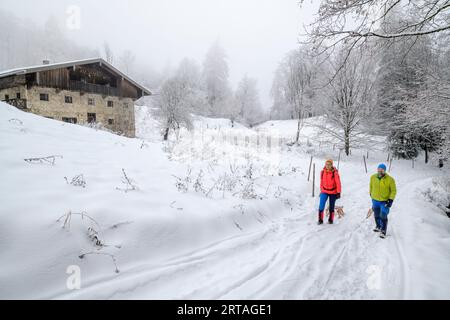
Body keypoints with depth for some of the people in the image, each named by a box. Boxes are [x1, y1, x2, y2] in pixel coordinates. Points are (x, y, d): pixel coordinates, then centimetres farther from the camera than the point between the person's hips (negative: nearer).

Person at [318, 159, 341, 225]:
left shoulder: (335, 173, -13)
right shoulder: (322, 172, -2)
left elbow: (338, 183, -9)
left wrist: (338, 192, -10)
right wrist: (321, 190, 16)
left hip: (333, 192, -2)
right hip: (324, 191, 2)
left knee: (331, 207, 9)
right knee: (321, 206, -10)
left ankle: (331, 220, 27)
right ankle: (320, 220, 1)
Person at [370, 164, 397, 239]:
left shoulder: (390, 179, -16)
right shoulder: (373, 177, -5)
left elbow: (393, 190, -8)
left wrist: (391, 200, -14)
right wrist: (371, 195, 20)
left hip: (385, 201, -4)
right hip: (375, 200, 4)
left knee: (383, 216, -6)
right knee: (376, 215, 18)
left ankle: (383, 231, 9)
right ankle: (378, 227, 40)